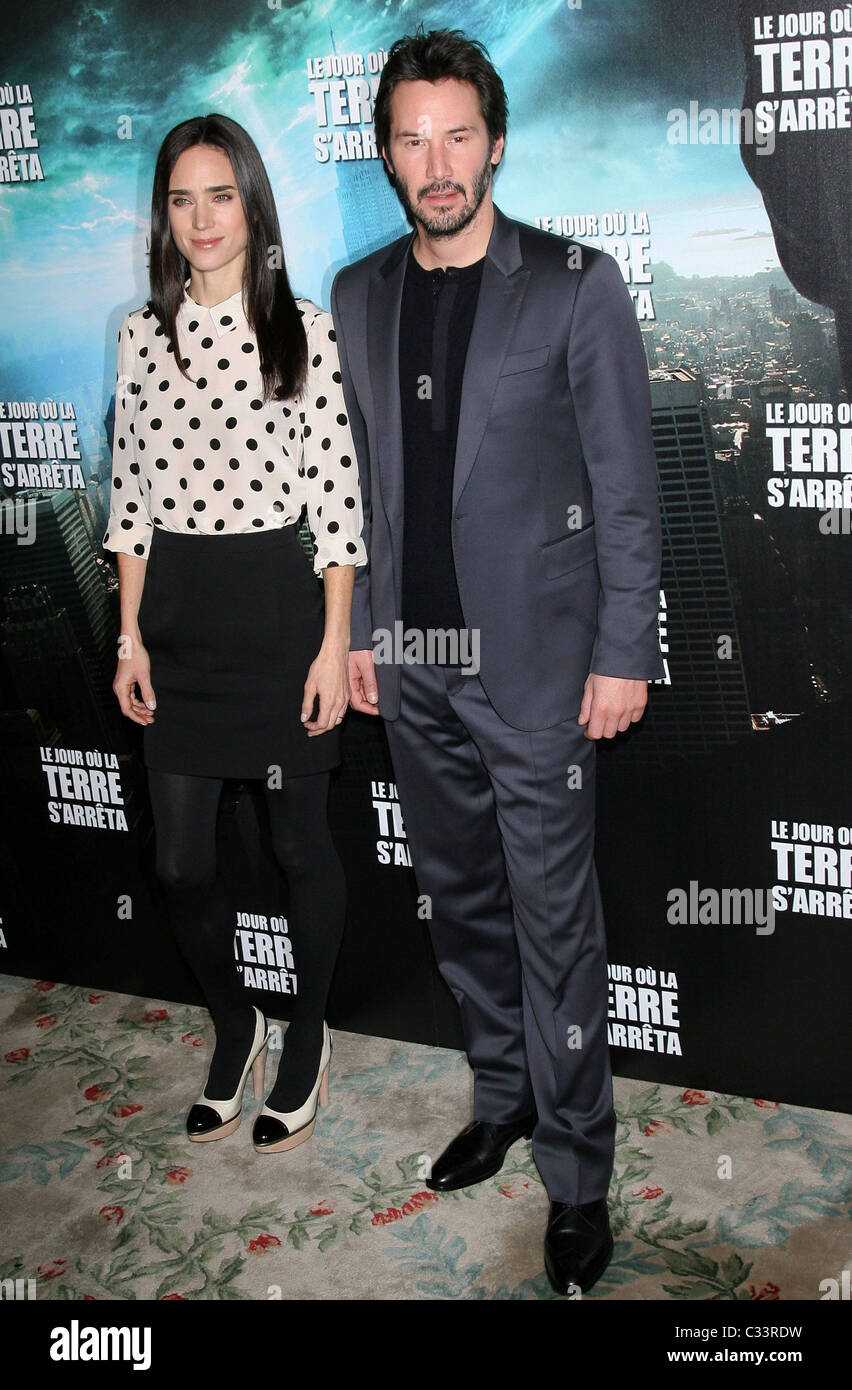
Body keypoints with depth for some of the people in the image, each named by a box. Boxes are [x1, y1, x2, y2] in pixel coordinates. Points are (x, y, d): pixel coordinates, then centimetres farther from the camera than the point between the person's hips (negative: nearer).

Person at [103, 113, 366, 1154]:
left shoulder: (304, 330, -5)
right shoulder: (144, 335, 7)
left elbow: (336, 495, -7)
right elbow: (131, 495, 9)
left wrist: (335, 643, -10)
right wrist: (130, 636, 5)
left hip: (277, 600, -3)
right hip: (174, 611, 4)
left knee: (301, 840, 9)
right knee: (180, 860, 7)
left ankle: (306, 1038, 30)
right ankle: (231, 1026, 33)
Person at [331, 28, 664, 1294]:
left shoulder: (578, 287, -6)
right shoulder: (359, 297, 8)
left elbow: (626, 488, -7)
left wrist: (623, 654, -10)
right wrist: (358, 629, 12)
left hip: (533, 663, -5)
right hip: (413, 664, 5)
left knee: (555, 924, 0)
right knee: (460, 902, 16)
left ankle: (577, 1178, 14)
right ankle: (503, 1099, 34)